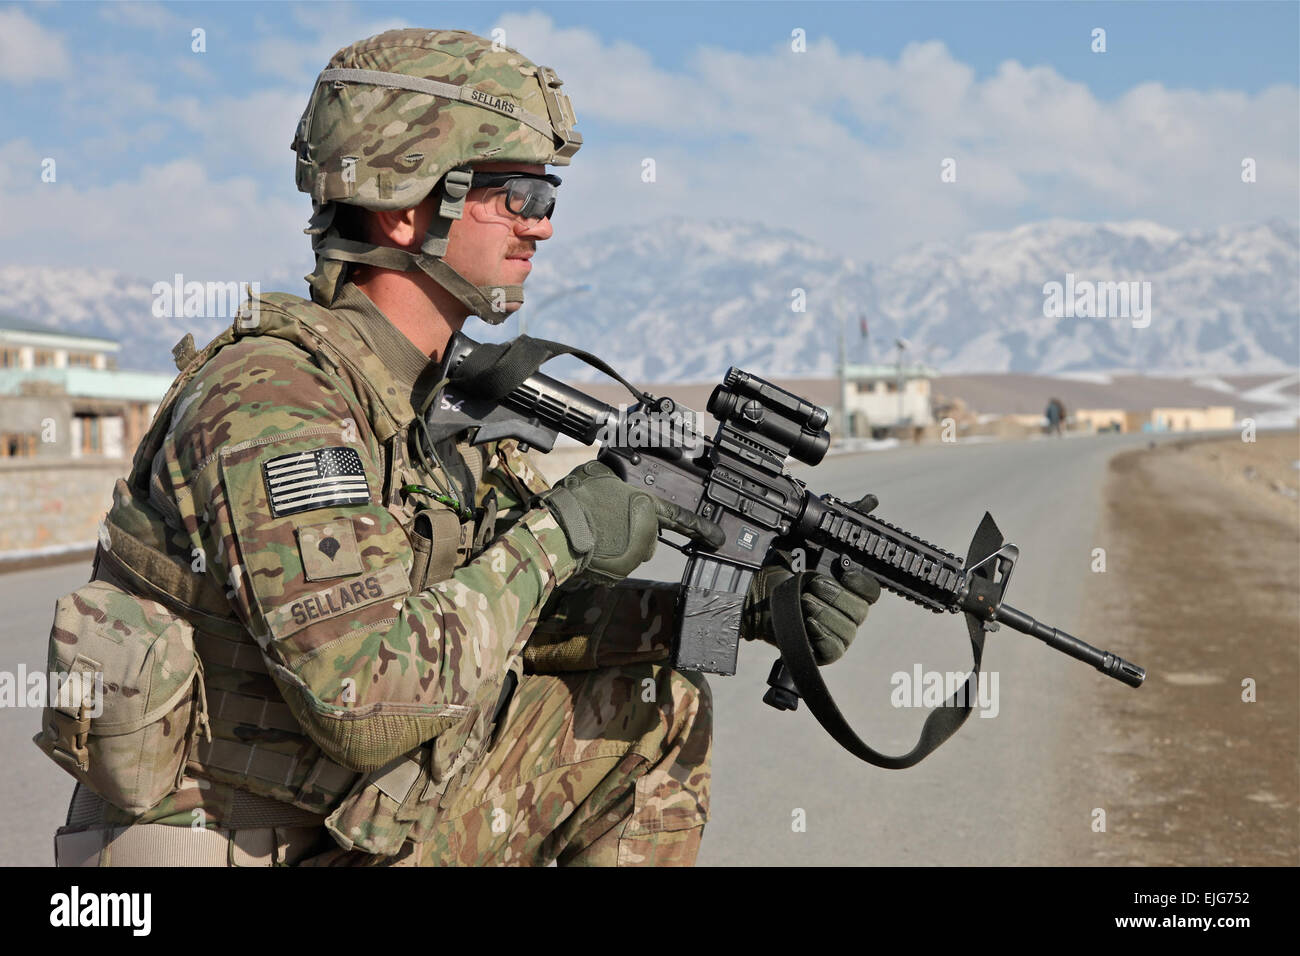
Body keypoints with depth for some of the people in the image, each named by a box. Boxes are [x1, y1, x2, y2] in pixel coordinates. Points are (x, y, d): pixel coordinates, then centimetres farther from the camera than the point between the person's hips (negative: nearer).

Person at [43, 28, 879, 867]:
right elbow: (371, 696, -33)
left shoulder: (454, 396, 3)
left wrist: (741, 609, -5)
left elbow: (532, 612, 7)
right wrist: (556, 532, -22)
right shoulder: (270, 397, -24)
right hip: (238, 847, -8)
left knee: (660, 710, 9)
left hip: (358, 810, 8)